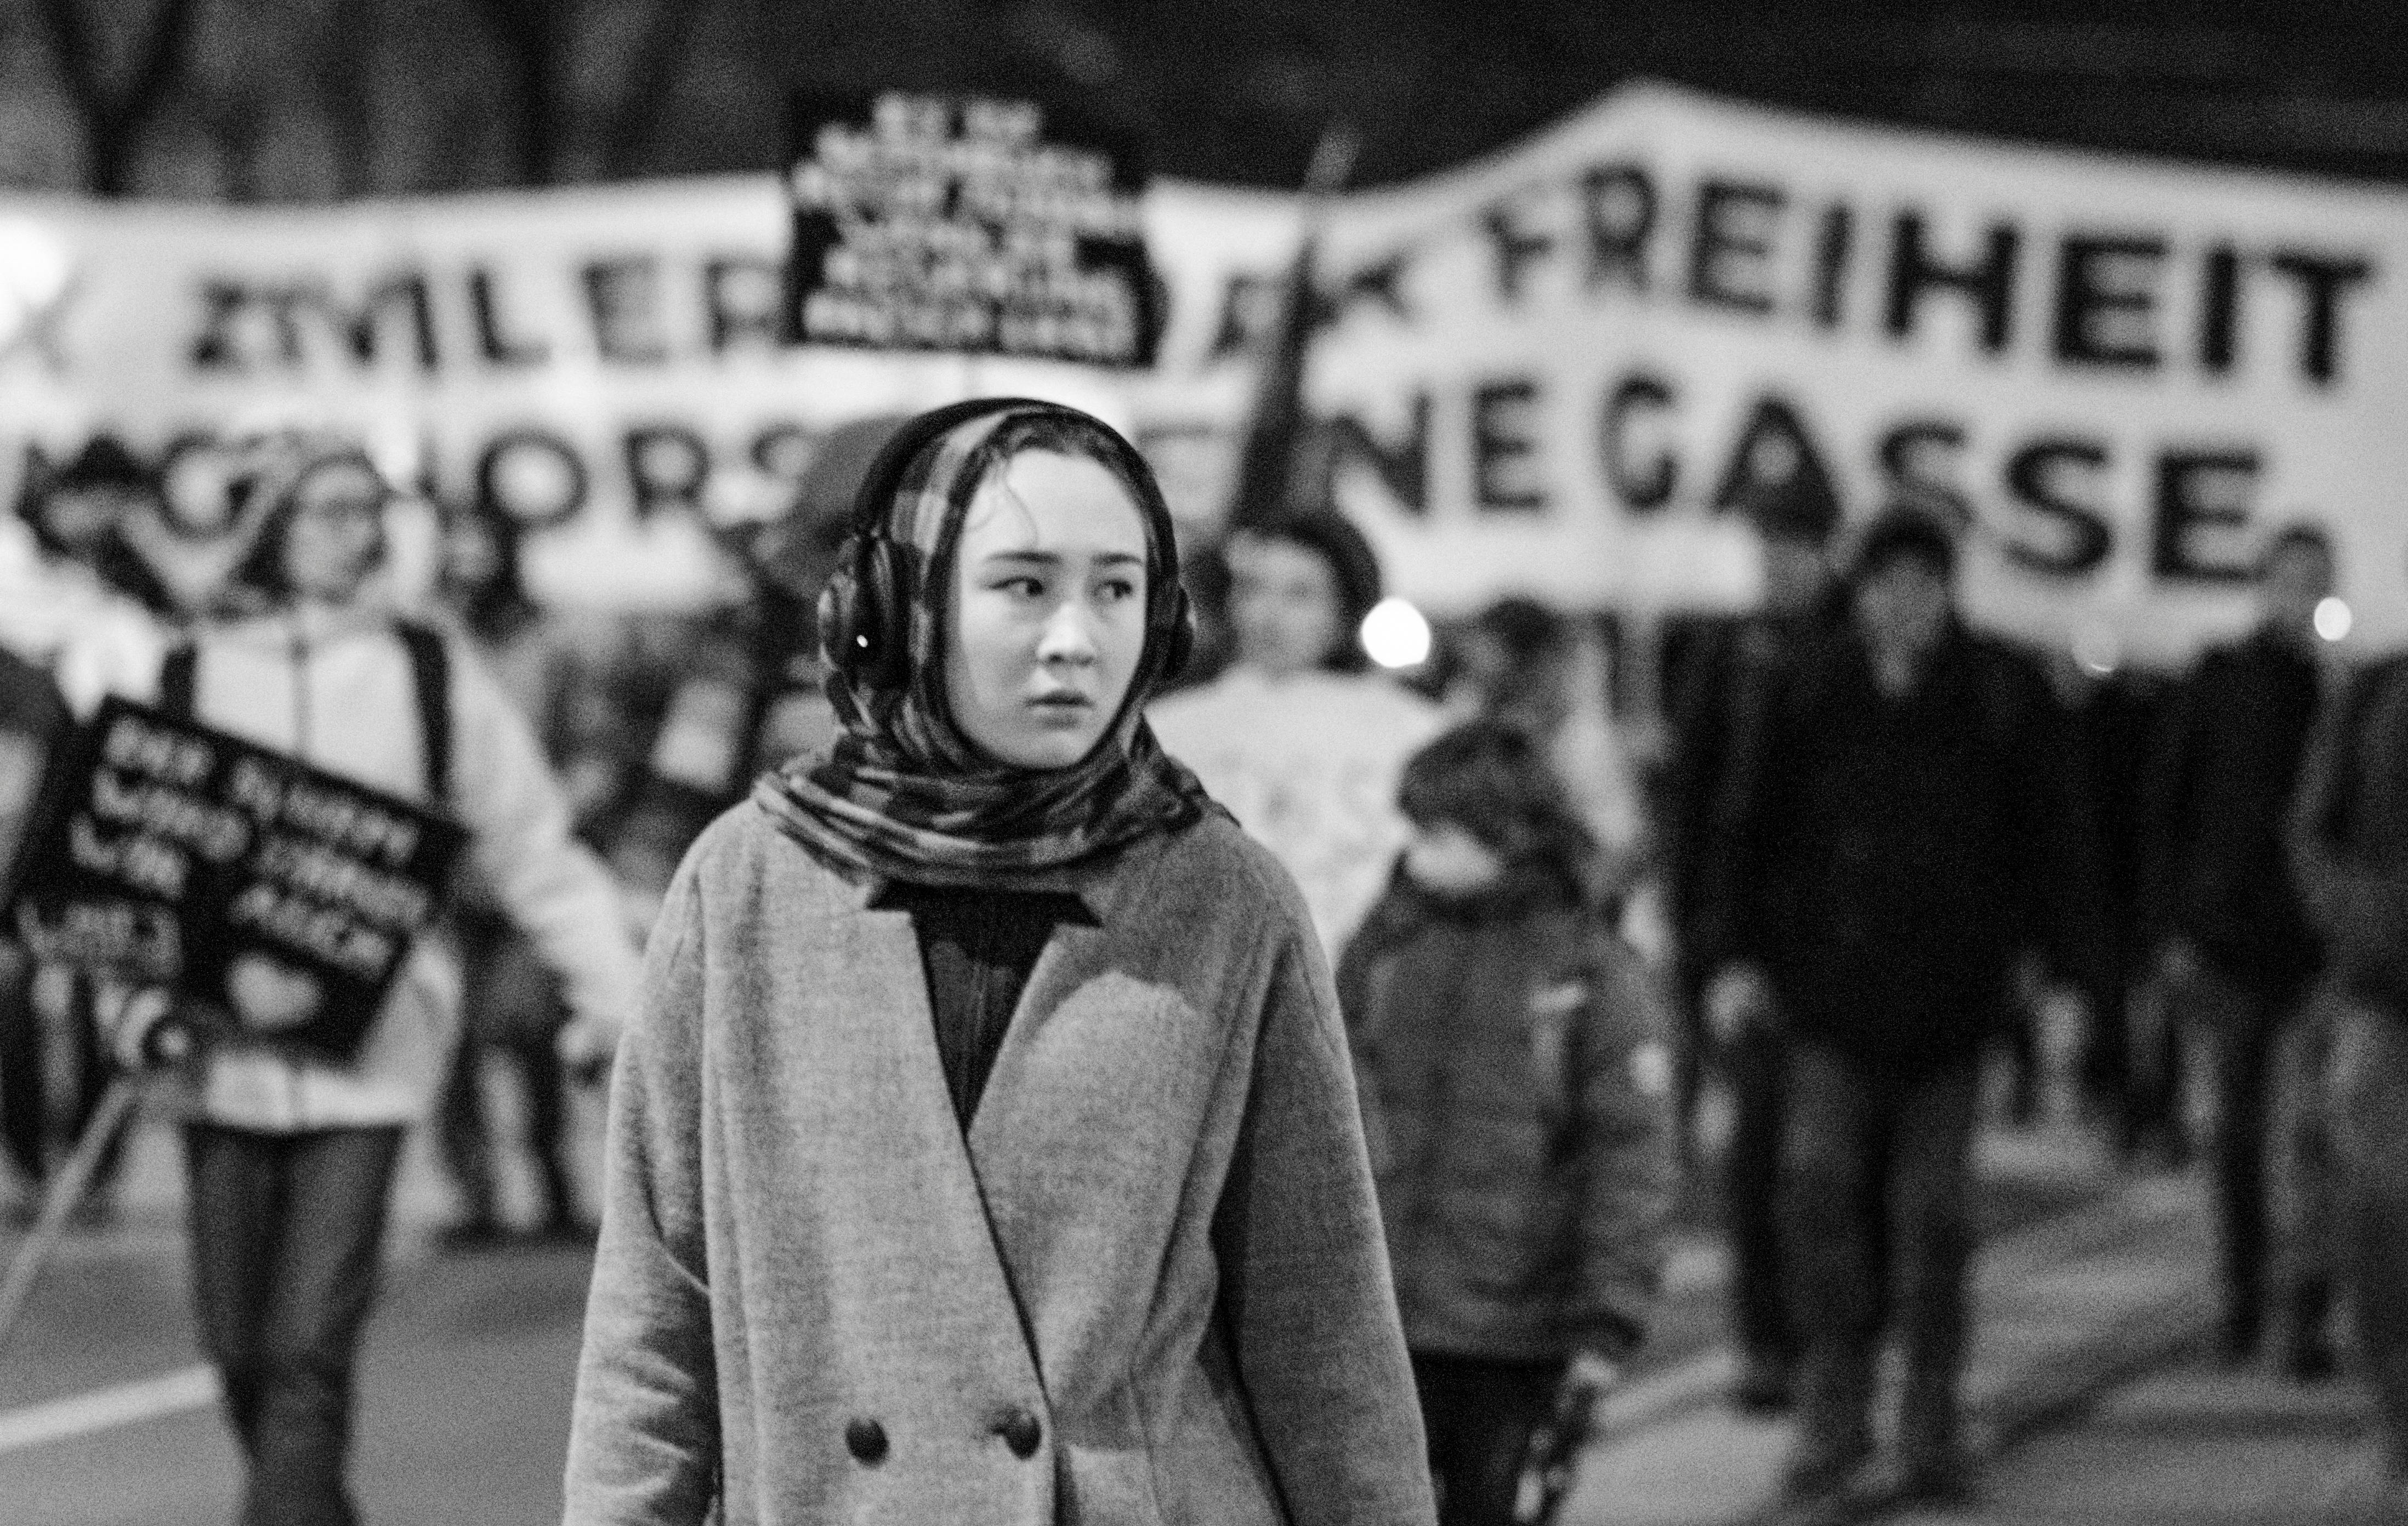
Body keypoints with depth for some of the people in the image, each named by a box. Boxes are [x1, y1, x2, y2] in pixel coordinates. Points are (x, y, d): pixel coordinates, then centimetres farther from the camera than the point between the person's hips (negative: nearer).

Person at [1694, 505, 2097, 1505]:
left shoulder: (2003, 698, 1)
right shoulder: (1807, 694, 2)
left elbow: (2048, 847, 6)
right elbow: (1748, 831, 6)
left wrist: (2064, 973, 1)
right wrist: (1736, 954, -2)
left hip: (1949, 998, 0)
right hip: (1831, 987, 0)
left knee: (1933, 1208, 3)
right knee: (1820, 1184, -13)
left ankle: (1930, 1425, 13)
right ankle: (1833, 1413, -4)